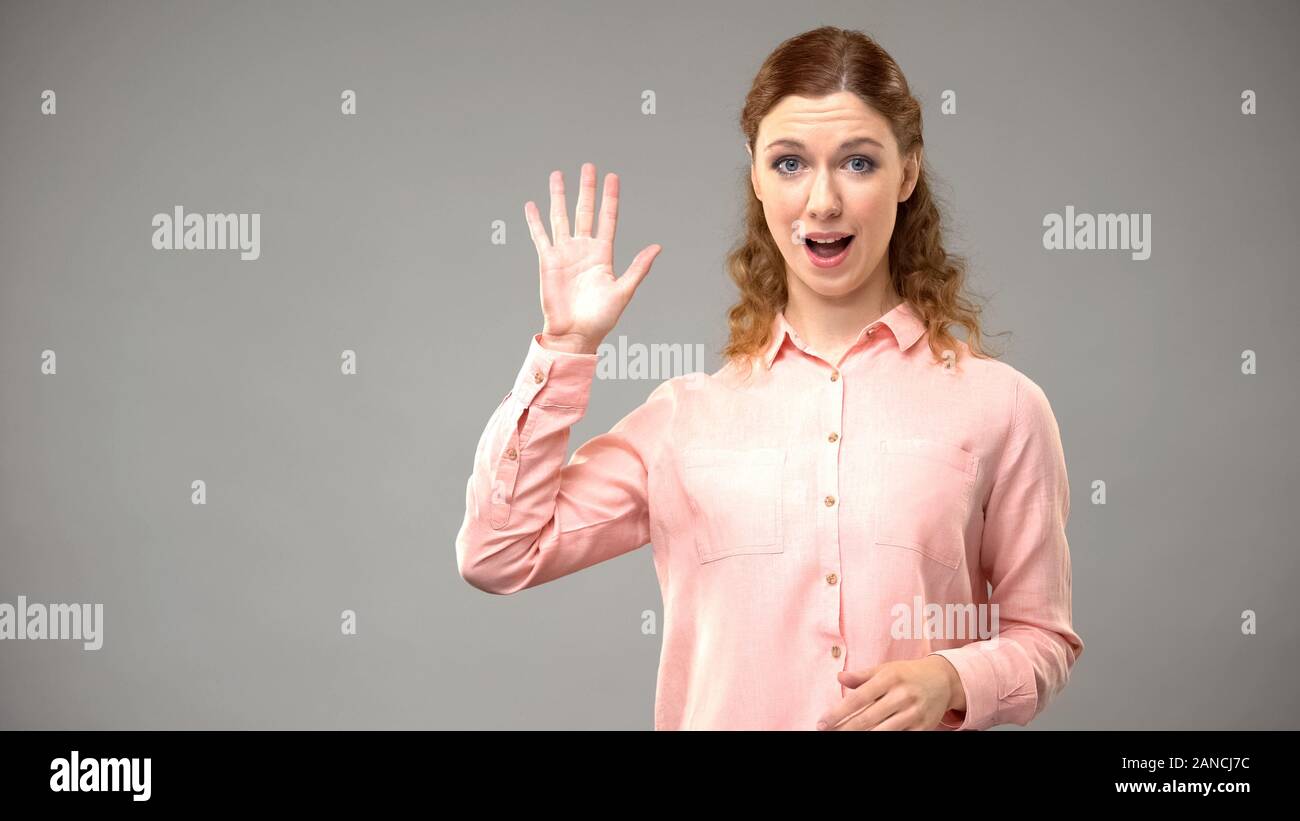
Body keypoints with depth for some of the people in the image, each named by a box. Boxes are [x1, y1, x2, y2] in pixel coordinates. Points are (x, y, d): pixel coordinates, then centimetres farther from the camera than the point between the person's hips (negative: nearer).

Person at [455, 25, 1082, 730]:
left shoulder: (999, 405, -2)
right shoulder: (689, 411, 2)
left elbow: (1044, 640, 5)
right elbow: (496, 556, -2)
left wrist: (953, 681, -14)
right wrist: (565, 347, -2)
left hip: (917, 722, 0)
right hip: (723, 717, 1)